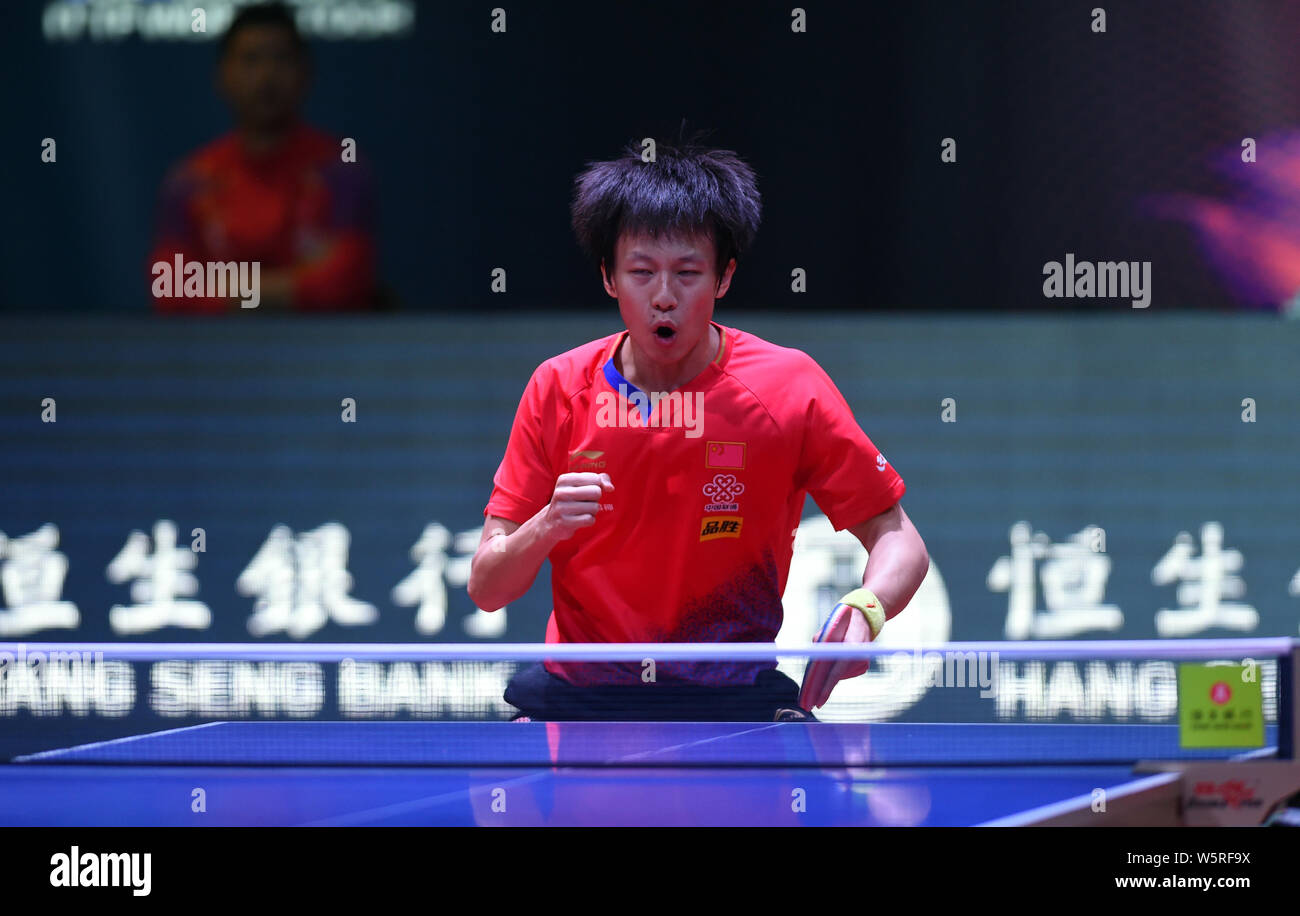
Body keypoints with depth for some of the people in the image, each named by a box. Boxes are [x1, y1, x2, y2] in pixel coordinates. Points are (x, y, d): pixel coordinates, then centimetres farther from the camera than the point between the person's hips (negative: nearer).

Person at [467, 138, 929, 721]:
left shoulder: (788, 386, -5)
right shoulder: (559, 389, -1)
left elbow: (897, 541, 1)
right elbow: (486, 589, 1)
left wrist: (864, 612, -21)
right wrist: (546, 527, -21)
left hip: (735, 699, -1)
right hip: (577, 696, 1)